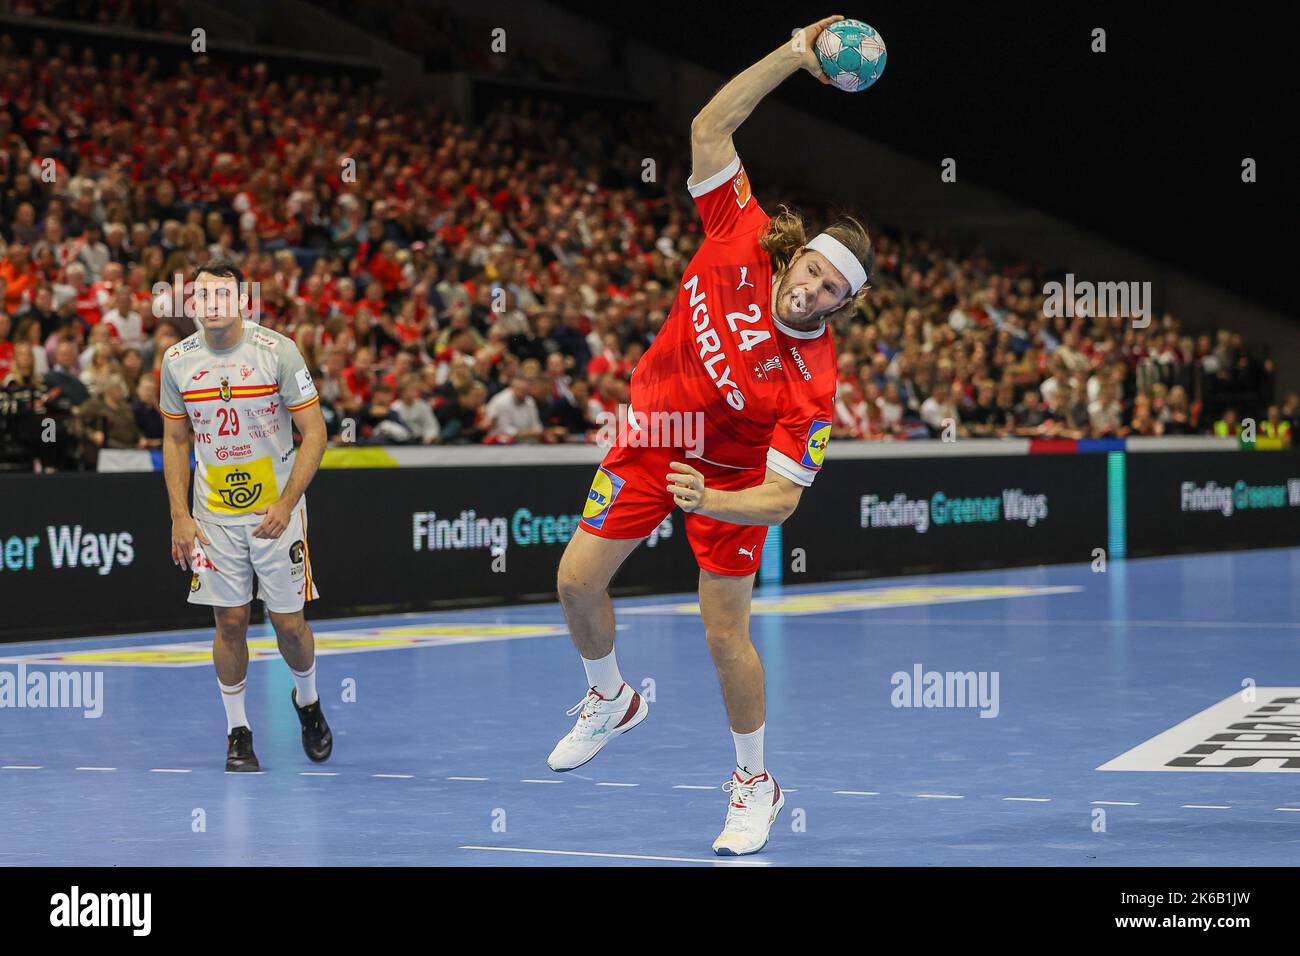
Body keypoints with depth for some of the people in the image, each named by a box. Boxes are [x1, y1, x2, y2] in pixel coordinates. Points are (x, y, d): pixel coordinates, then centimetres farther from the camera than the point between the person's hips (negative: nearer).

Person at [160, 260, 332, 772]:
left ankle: (307, 701, 30)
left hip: (276, 512, -2)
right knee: (230, 622, 2)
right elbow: (176, 441, 10)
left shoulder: (278, 351, -11)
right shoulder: (177, 360, 0)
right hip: (213, 515, 2)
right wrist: (179, 515, 1)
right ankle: (238, 730, 15)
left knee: (289, 623, 2)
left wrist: (285, 504, -17)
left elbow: (314, 432, -8)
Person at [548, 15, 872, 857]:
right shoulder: (741, 241, -23)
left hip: (730, 477, -4)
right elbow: (709, 127, -23)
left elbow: (782, 497, -29)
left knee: (727, 635, -4)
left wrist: (711, 502, -46)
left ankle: (755, 787, 18)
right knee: (578, 581, 3)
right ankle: (611, 700, 34)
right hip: (650, 435, 4)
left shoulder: (811, 384, -31)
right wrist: (792, 57, -30)